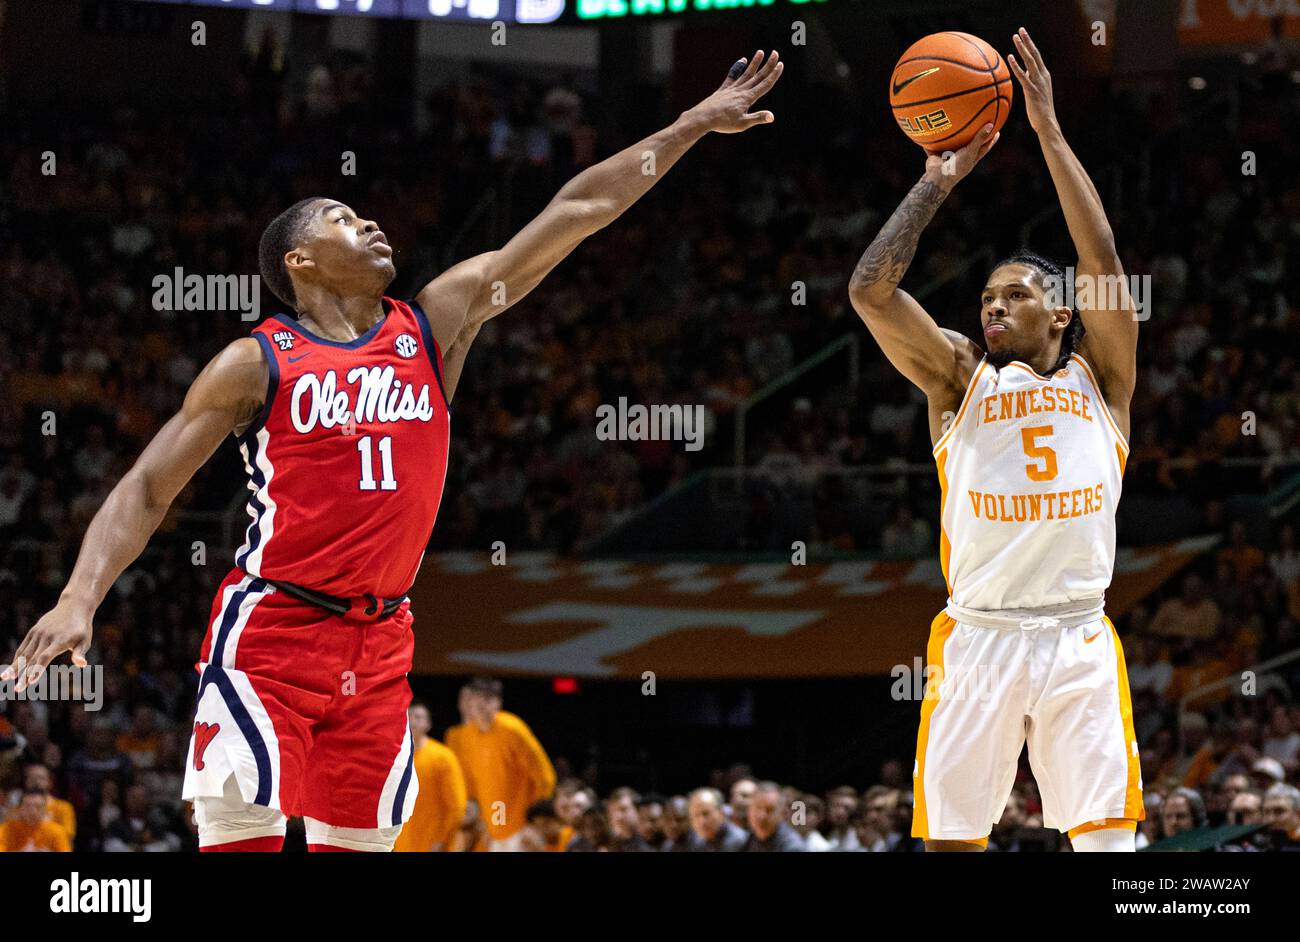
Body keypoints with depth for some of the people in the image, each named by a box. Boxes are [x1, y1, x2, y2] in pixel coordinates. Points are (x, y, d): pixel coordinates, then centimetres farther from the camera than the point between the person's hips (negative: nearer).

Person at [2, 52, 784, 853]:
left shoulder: (436, 325, 8)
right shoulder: (257, 364, -2)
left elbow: (574, 213, 7)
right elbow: (147, 491, -1)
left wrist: (696, 125, 8)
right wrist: (80, 597, -16)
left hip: (379, 644, 5)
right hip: (270, 630, -5)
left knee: (358, 842, 6)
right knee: (243, 837, -14)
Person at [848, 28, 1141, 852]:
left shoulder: (1099, 377, 12)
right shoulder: (960, 376, 13)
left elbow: (1103, 260, -1)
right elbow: (870, 291, 1)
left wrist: (1049, 131, -3)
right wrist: (940, 181, 3)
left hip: (1079, 639, -1)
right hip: (978, 638, 1)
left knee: (1108, 836, -6)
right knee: (950, 837, 0)